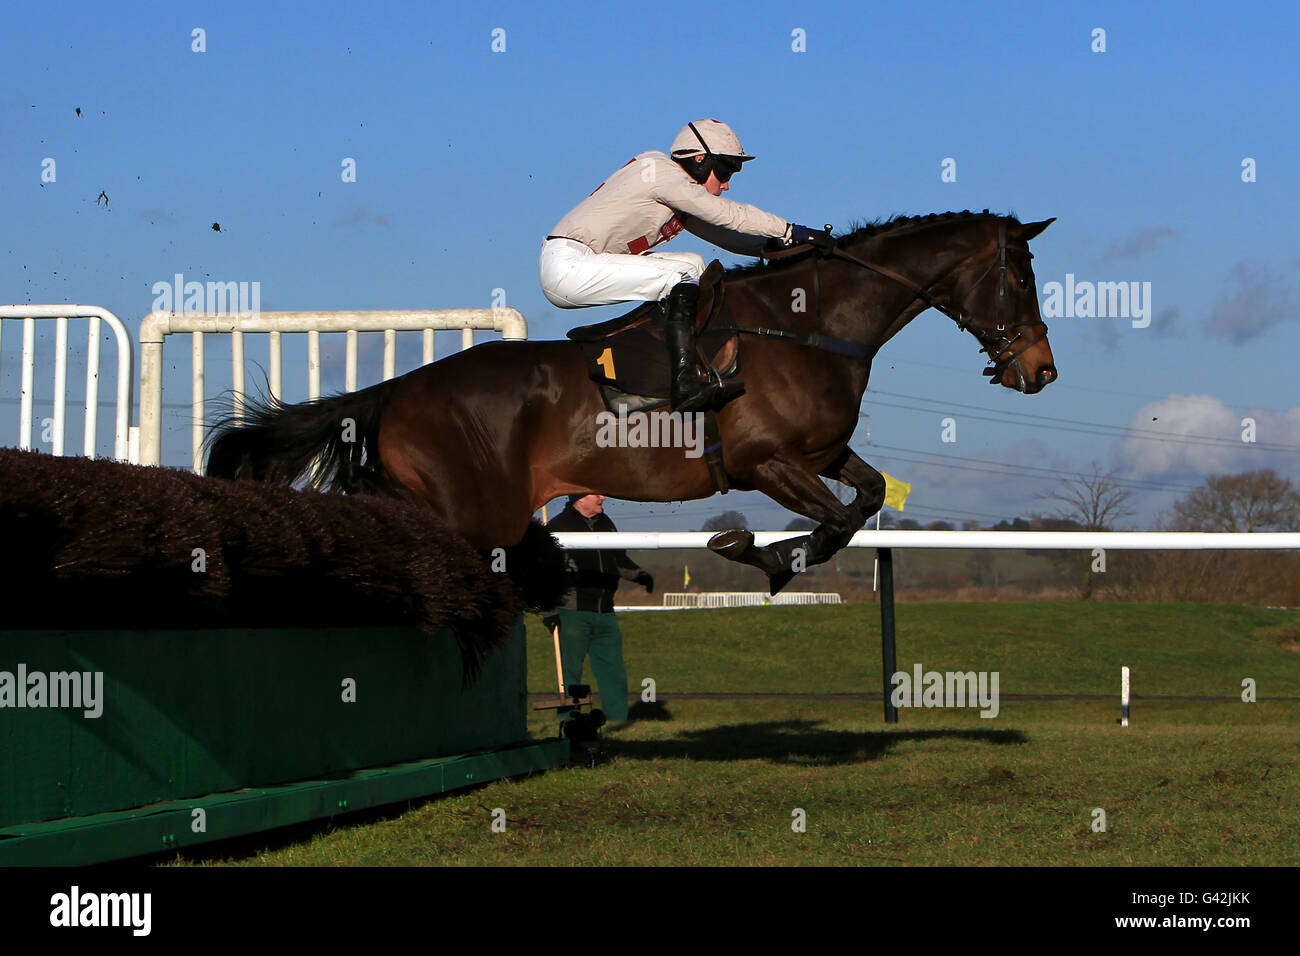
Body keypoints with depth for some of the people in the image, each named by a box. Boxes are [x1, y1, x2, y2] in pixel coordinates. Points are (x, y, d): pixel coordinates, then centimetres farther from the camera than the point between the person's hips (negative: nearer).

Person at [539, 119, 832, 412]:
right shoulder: (662, 172, -11)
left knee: (693, 264, 8)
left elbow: (721, 234, 18)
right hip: (566, 265, -10)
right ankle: (687, 381, -27)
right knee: (682, 276, -16)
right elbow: (728, 215, -14)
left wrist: (774, 245, 7)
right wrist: (790, 231, -11)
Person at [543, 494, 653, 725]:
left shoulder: (605, 523, 16)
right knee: (570, 671, -5)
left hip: (604, 613, 6)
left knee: (614, 670, 6)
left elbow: (619, 559, 29)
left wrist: (639, 574, 10)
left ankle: (617, 719, 13)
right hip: (572, 613, -6)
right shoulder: (558, 526, -4)